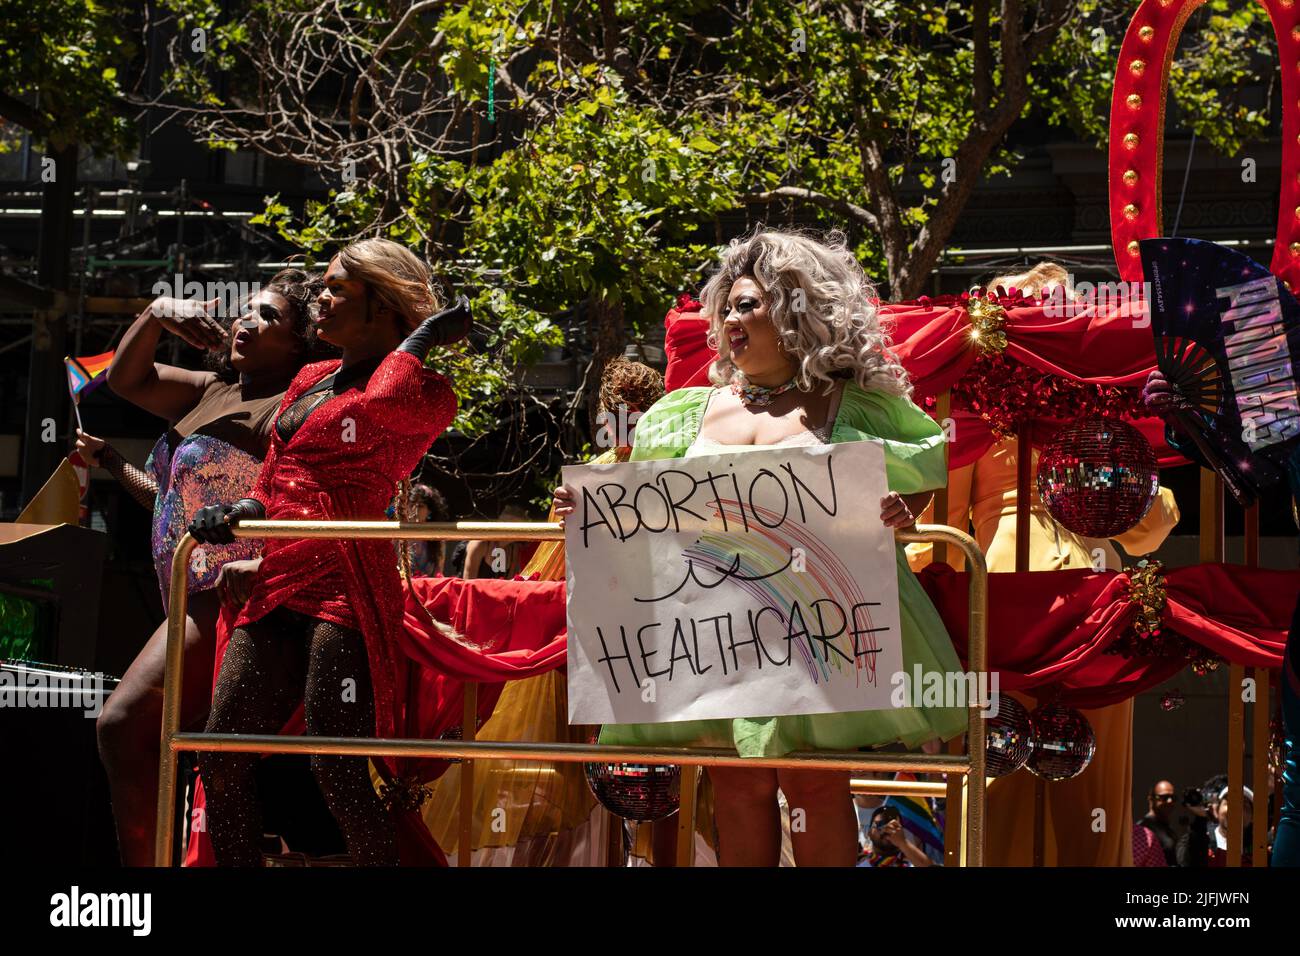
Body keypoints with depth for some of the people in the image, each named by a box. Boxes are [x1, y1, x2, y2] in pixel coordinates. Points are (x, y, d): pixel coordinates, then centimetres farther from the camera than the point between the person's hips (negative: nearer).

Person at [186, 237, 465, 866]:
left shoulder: (424, 393, 1)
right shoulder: (309, 380, 24)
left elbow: (377, 405, -23)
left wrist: (421, 337, -6)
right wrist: (242, 511, 6)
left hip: (346, 589, -8)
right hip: (276, 583, 8)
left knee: (336, 770, -15)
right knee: (221, 763, 2)